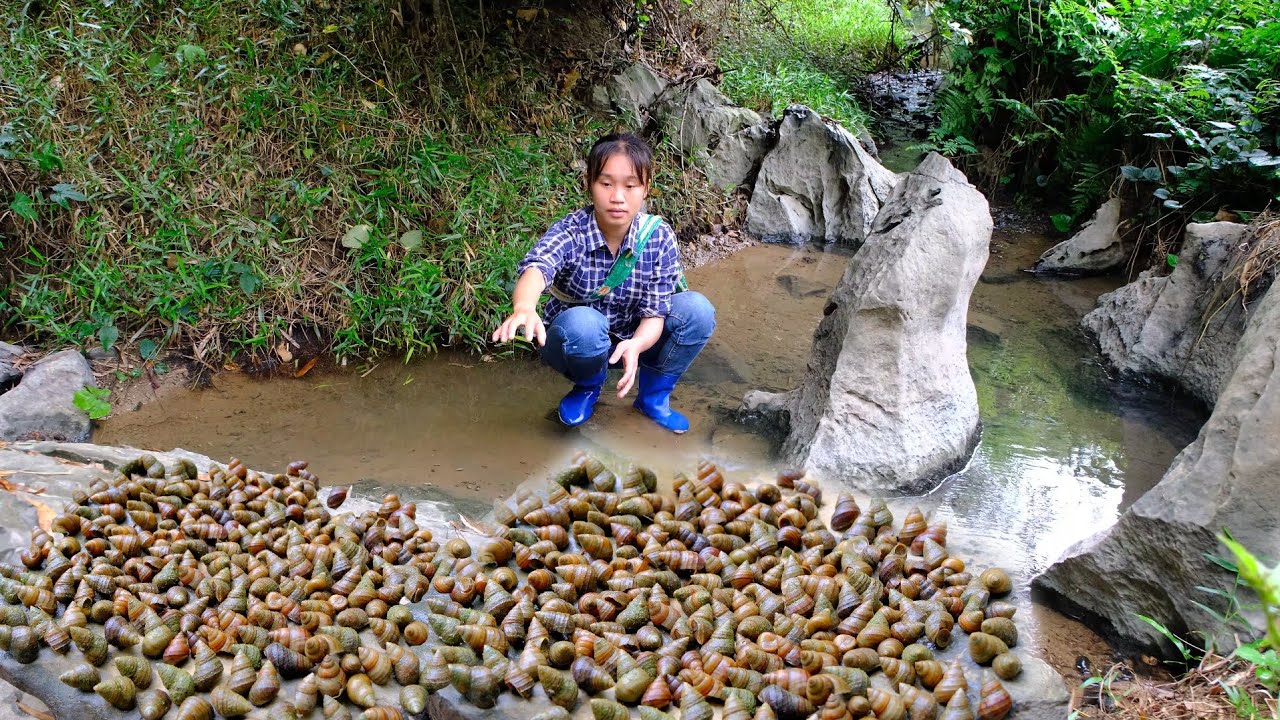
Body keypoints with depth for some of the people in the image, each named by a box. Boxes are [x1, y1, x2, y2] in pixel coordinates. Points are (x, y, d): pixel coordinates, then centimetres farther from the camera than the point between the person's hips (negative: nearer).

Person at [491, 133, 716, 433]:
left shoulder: (659, 238, -17)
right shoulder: (571, 231, -24)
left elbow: (655, 313, -18)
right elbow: (536, 267, -46)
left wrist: (636, 345, -43)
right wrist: (524, 307, -70)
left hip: (635, 340, 3)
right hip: (579, 342, -2)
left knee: (697, 308, -22)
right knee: (582, 322, -38)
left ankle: (653, 396, 1)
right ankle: (588, 387, -2)